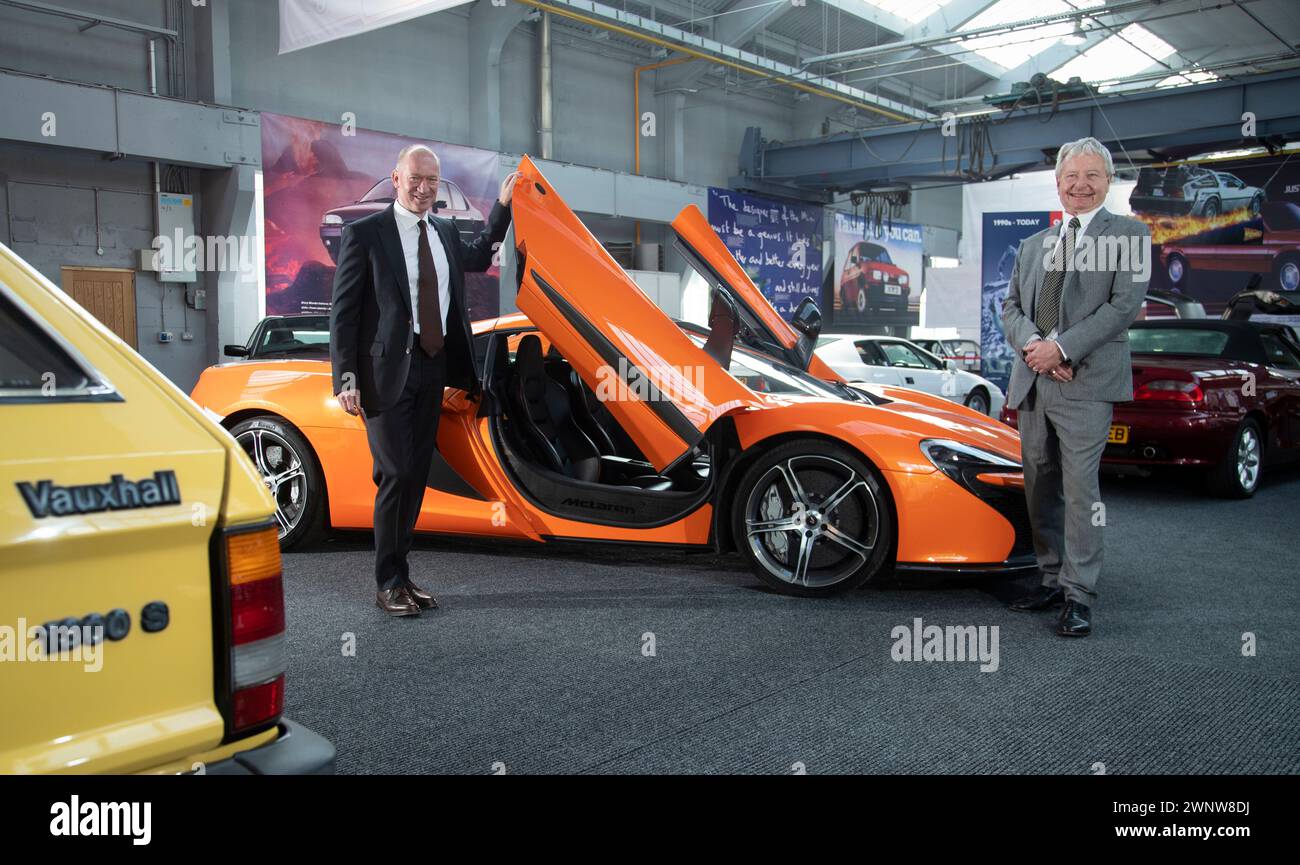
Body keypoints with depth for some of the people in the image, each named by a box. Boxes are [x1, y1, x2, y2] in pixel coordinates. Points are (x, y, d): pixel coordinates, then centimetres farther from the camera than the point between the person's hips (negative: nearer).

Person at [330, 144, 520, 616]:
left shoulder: (445, 231, 13)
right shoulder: (364, 233, -4)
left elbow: (478, 258, 36)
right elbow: (343, 310, -7)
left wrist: (502, 206, 28)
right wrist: (345, 378, -14)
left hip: (433, 369, 6)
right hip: (388, 371, -6)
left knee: (417, 477, 9)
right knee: (397, 474, -10)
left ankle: (400, 573, 20)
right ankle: (388, 583, 3)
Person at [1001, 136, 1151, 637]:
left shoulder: (1129, 236, 4)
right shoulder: (1034, 245, 20)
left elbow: (1124, 305, -8)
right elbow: (1011, 305, 14)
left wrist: (1062, 348, -15)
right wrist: (1031, 343, -7)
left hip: (1087, 382, -6)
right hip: (1032, 382, 6)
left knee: (1080, 489, -8)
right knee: (1040, 490, 9)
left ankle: (1079, 596, -2)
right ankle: (1053, 582, 20)